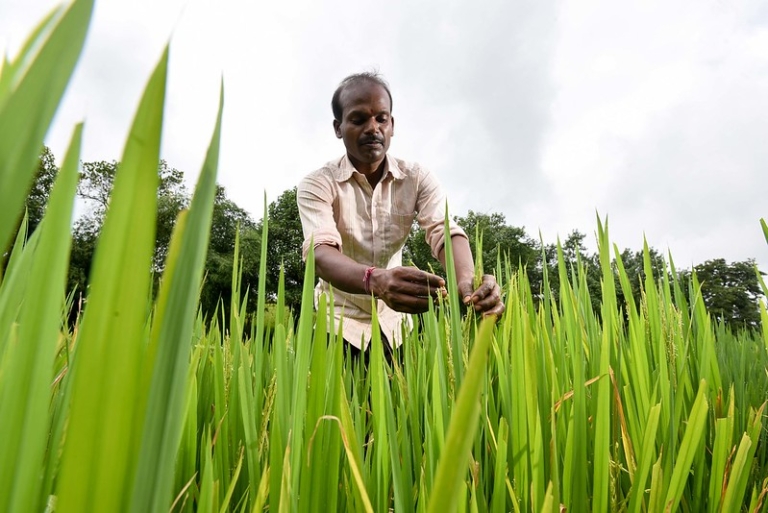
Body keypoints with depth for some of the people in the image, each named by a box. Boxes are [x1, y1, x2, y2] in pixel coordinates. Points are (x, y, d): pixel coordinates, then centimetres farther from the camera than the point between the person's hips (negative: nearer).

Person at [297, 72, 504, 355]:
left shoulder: (417, 178, -7)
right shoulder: (317, 184, -16)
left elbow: (445, 231, -20)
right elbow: (321, 252, -31)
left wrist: (467, 279, -43)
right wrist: (375, 279, -53)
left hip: (394, 319, 3)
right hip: (339, 320, -2)